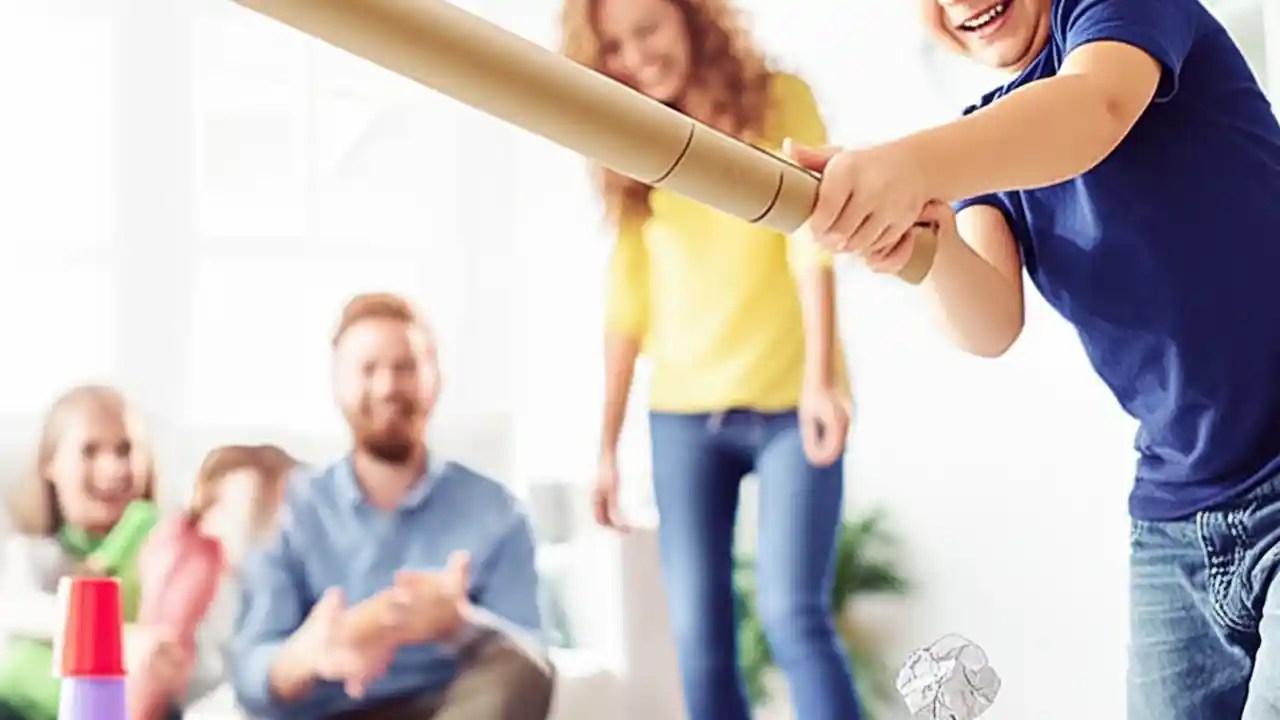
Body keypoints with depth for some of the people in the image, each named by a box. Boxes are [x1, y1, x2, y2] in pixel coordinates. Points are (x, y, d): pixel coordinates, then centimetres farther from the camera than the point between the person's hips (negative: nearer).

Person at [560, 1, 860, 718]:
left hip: (789, 404, -4)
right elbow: (629, 297, 13)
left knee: (794, 616, -14)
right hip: (682, 415, 4)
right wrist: (608, 443, 10)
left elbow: (811, 240, -10)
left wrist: (821, 377, -23)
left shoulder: (780, 102, 2)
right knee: (700, 638, -2)